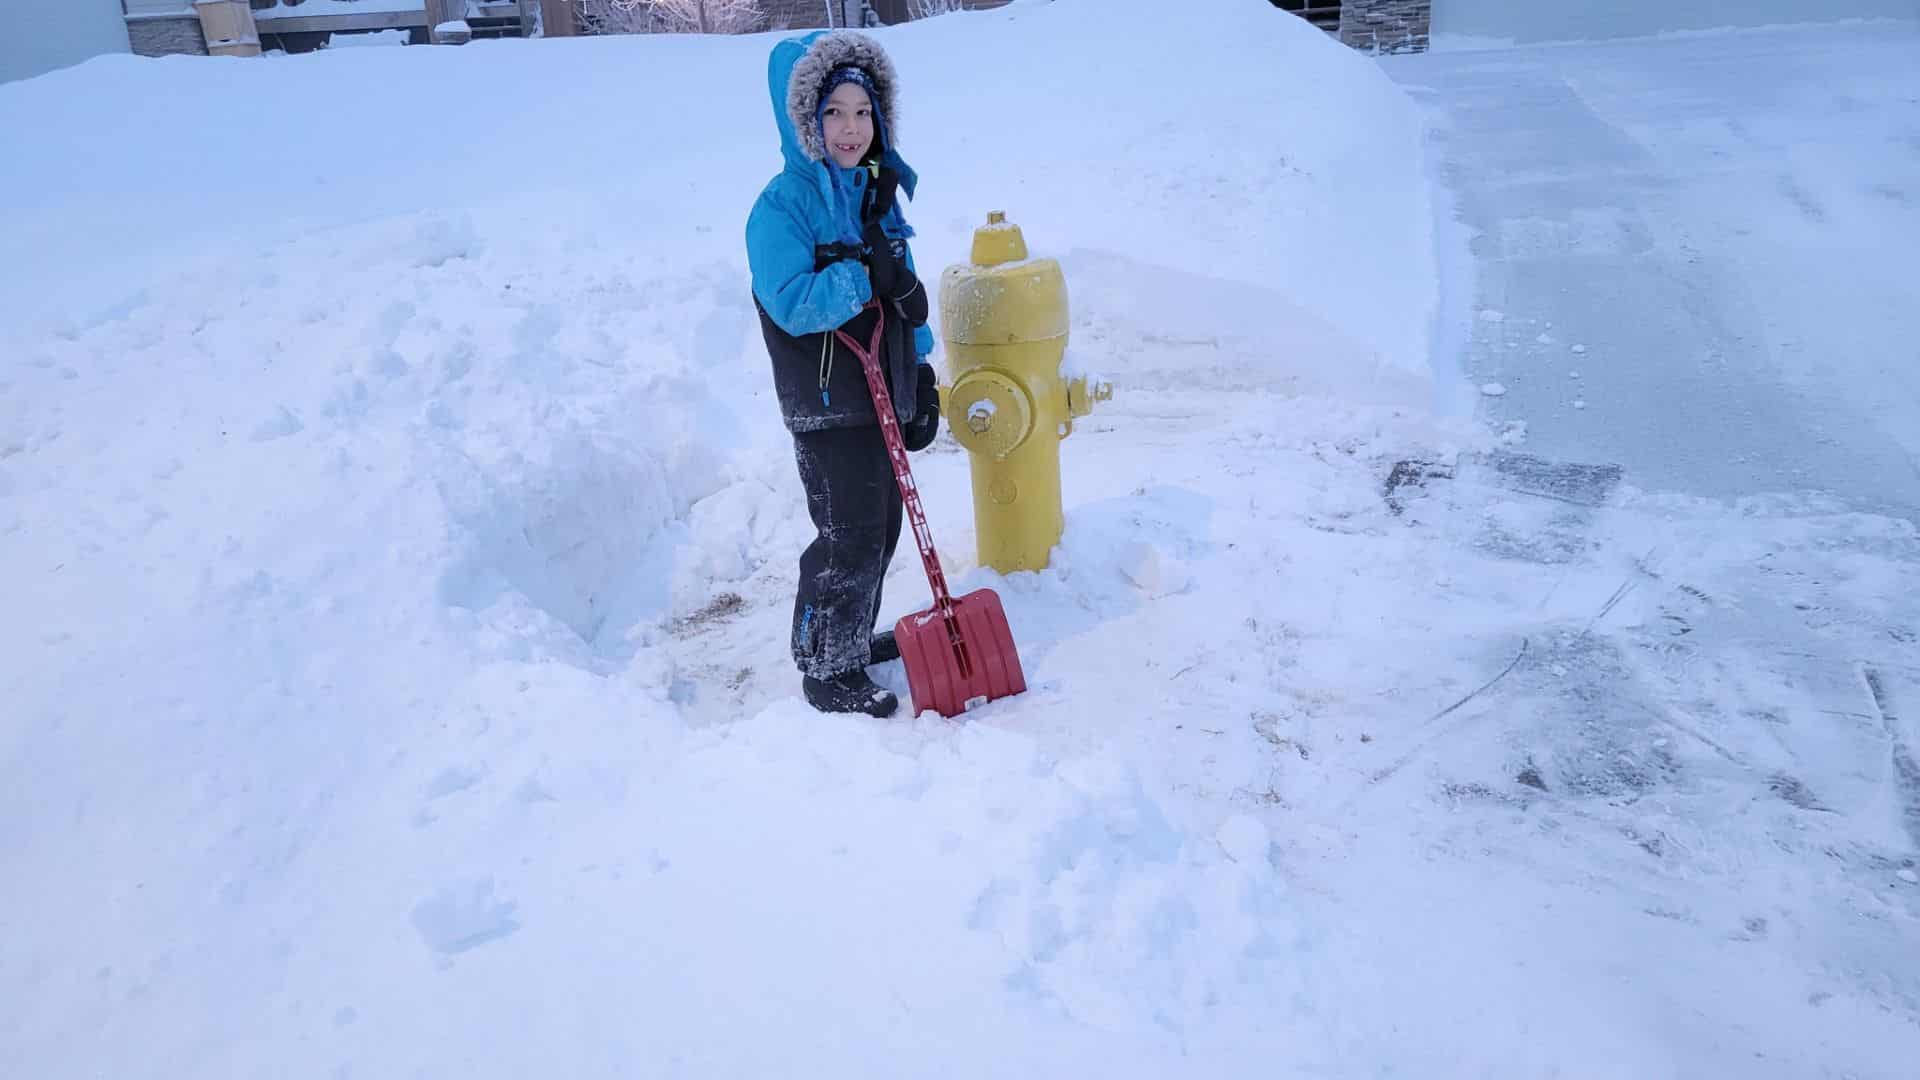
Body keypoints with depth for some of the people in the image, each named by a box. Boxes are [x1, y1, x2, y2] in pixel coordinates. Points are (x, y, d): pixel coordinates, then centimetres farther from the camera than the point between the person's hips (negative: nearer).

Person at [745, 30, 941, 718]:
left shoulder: (877, 190, 11)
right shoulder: (783, 203, -14)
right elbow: (790, 304, -25)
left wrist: (919, 376, 16)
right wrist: (869, 279, -28)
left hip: (882, 392, 8)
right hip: (825, 402, -8)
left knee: (882, 525, 17)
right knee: (849, 536, -5)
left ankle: (854, 638, 36)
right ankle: (827, 672, 11)